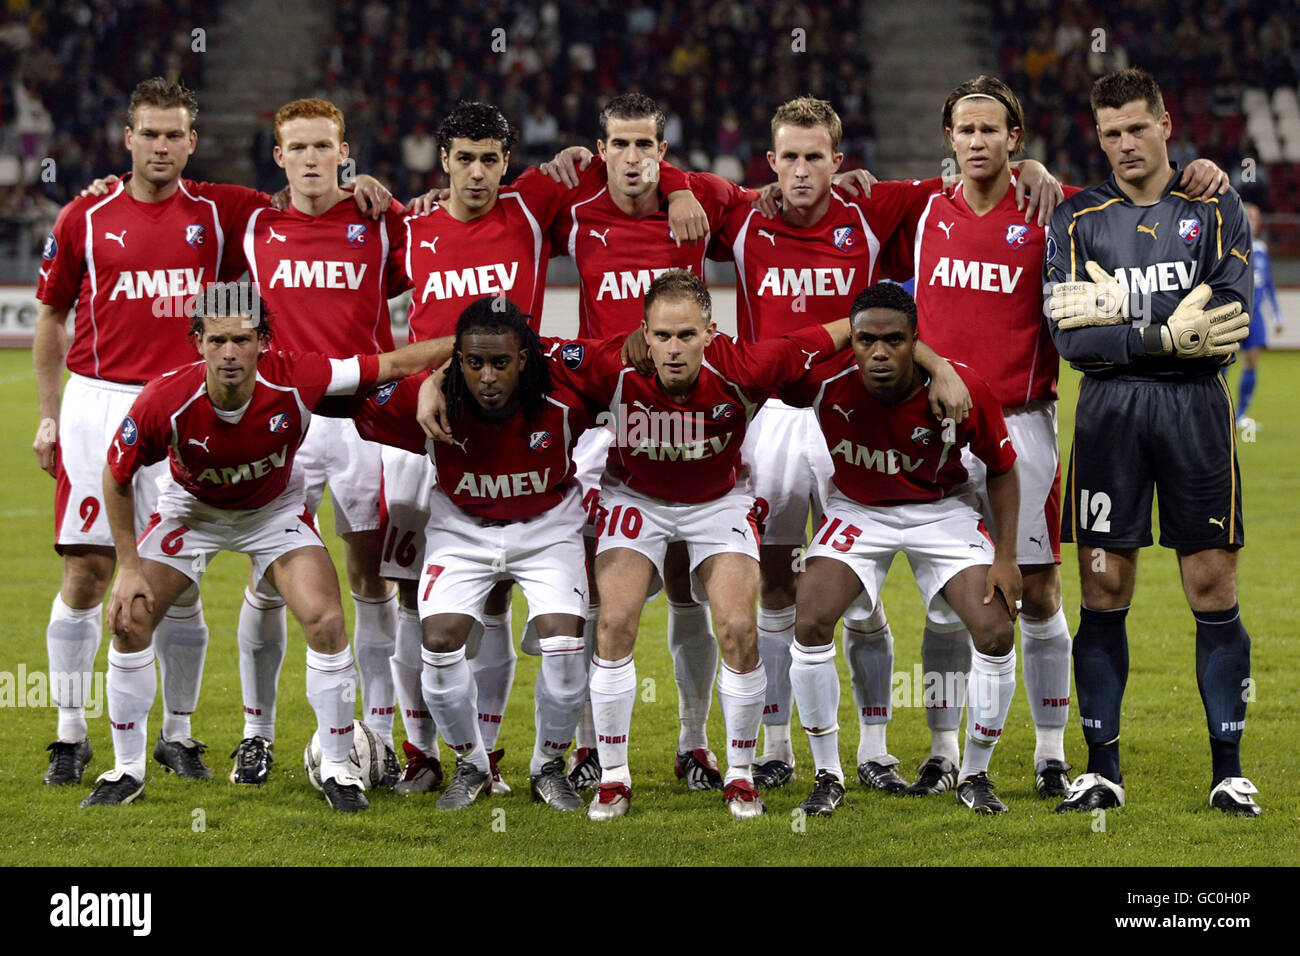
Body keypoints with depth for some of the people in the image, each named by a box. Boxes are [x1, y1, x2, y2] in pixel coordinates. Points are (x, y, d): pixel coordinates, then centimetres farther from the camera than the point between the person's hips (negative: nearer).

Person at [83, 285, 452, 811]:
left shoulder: (295, 379, -33)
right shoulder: (164, 402, -33)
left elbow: (395, 364, -22)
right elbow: (117, 476, -14)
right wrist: (128, 565, -12)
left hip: (275, 508, 0)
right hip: (191, 508, 0)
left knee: (325, 622, -17)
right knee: (130, 619, -11)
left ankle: (336, 767, 1)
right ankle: (127, 770, 7)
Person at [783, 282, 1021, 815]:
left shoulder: (962, 390, -26)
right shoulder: (825, 381, -28)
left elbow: (1001, 470, -9)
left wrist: (1005, 558, -12)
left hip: (941, 511, 0)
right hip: (857, 510, 0)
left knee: (996, 631, -14)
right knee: (810, 624, -18)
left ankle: (975, 775, 8)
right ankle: (828, 777, 0)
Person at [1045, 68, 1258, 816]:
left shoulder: (1216, 211, 6)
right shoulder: (1077, 220, 8)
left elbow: (1229, 322, -7)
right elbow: (1071, 338, -3)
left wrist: (1119, 313, -10)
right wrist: (1164, 336, -14)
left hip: (1196, 408, -1)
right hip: (1109, 410, 1)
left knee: (1214, 587, -2)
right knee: (1104, 592, 1)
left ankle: (1229, 769, 6)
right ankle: (1103, 769, 8)